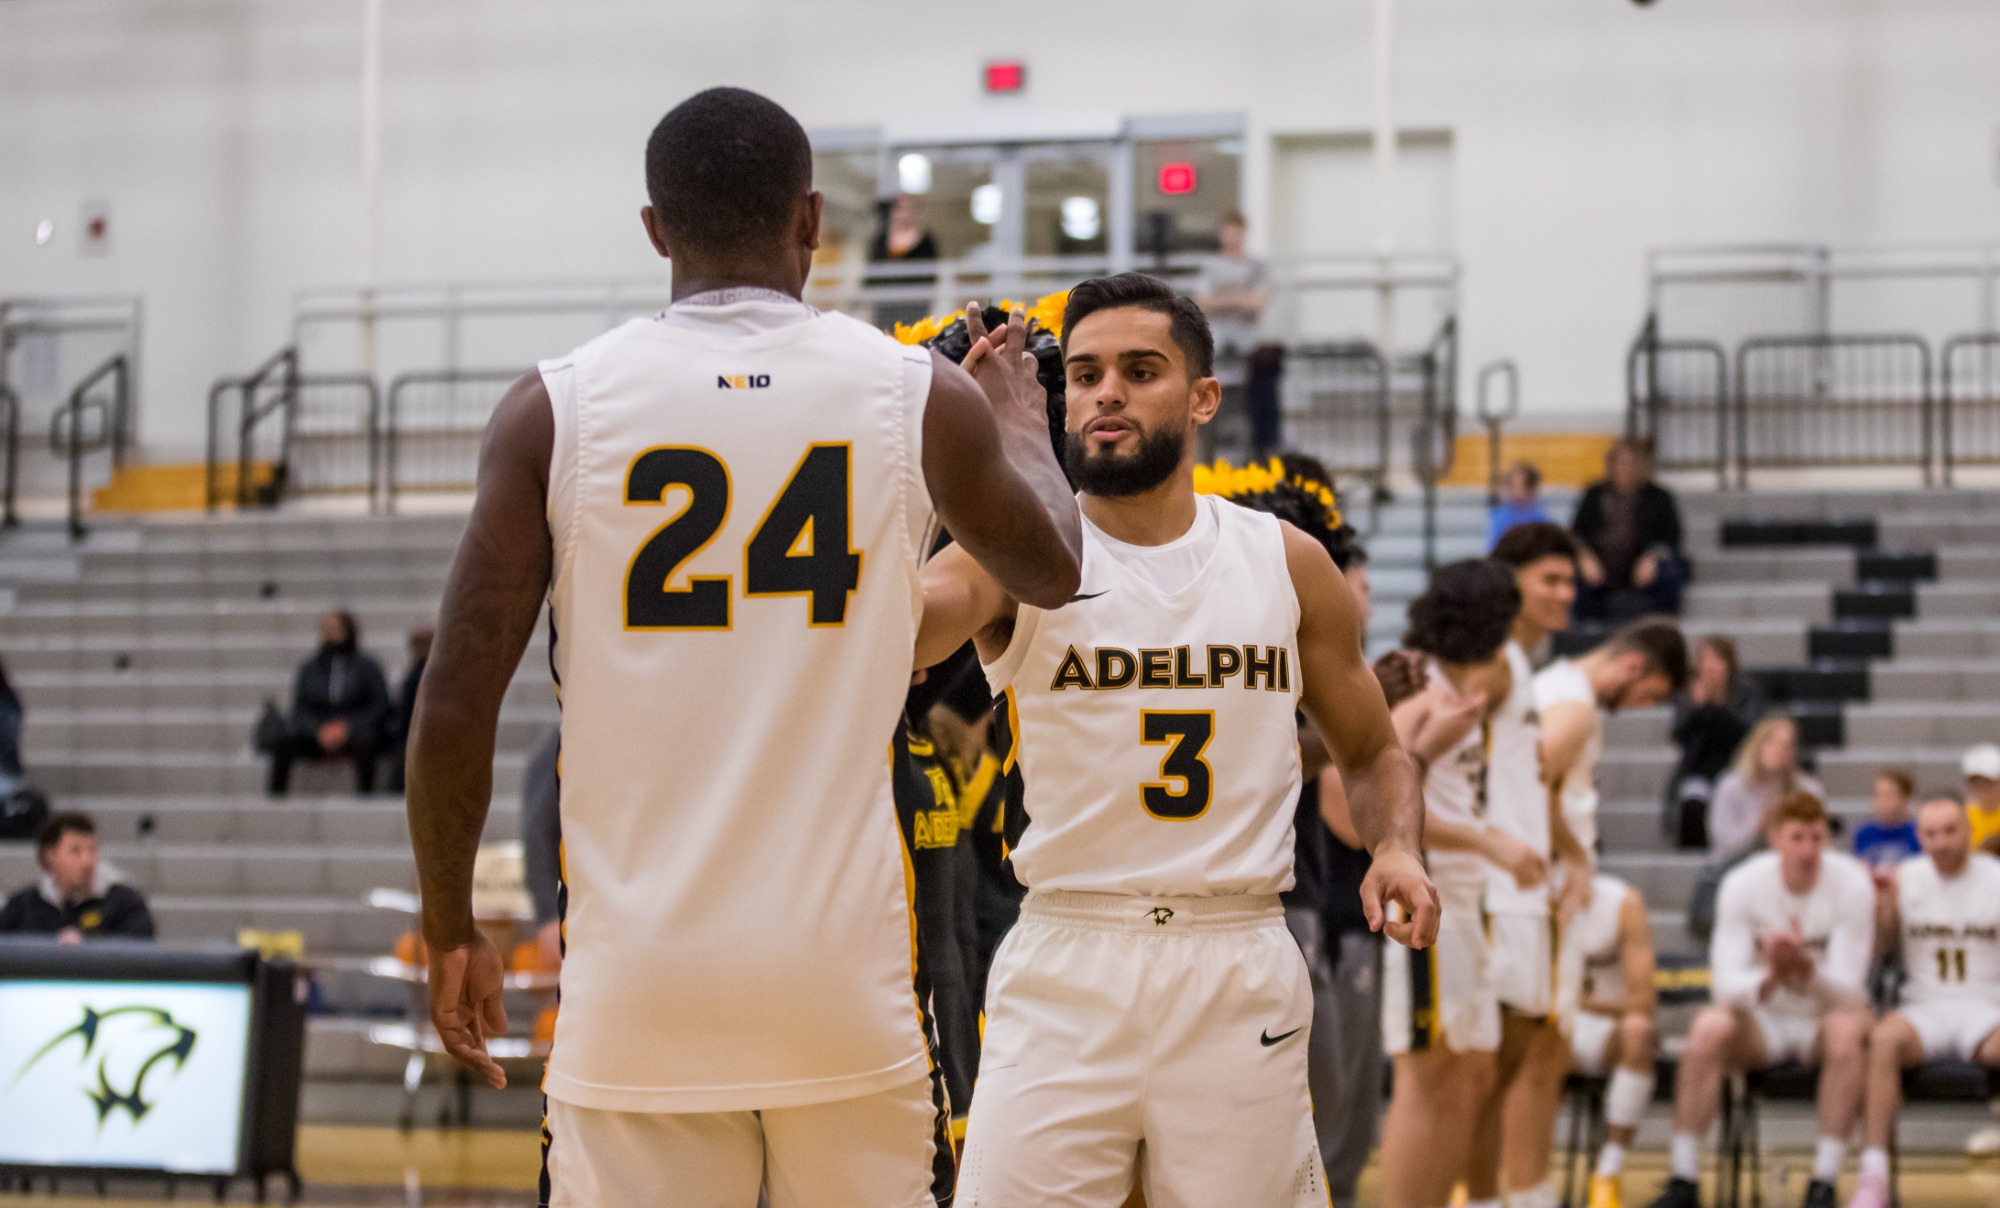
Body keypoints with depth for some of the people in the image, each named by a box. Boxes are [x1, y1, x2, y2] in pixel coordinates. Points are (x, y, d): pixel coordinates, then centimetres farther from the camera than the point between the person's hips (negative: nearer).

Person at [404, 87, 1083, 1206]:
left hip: (637, 977, 0)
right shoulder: (919, 394, 1)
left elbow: (456, 706, -2)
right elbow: (1051, 571, 20)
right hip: (848, 974, 0)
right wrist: (1020, 420, 40)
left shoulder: (555, 408, -1)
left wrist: (452, 926, 11)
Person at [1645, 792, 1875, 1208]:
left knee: (1847, 1028, -36)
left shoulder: (1852, 884, -14)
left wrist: (1806, 968, -40)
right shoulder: (1742, 884, -11)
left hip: (1824, 1015, -1)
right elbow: (1726, 982, -17)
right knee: (1709, 1027, -31)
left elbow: (1847, 988, -19)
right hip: (1763, 1021, 1)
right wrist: (1770, 980, -39)